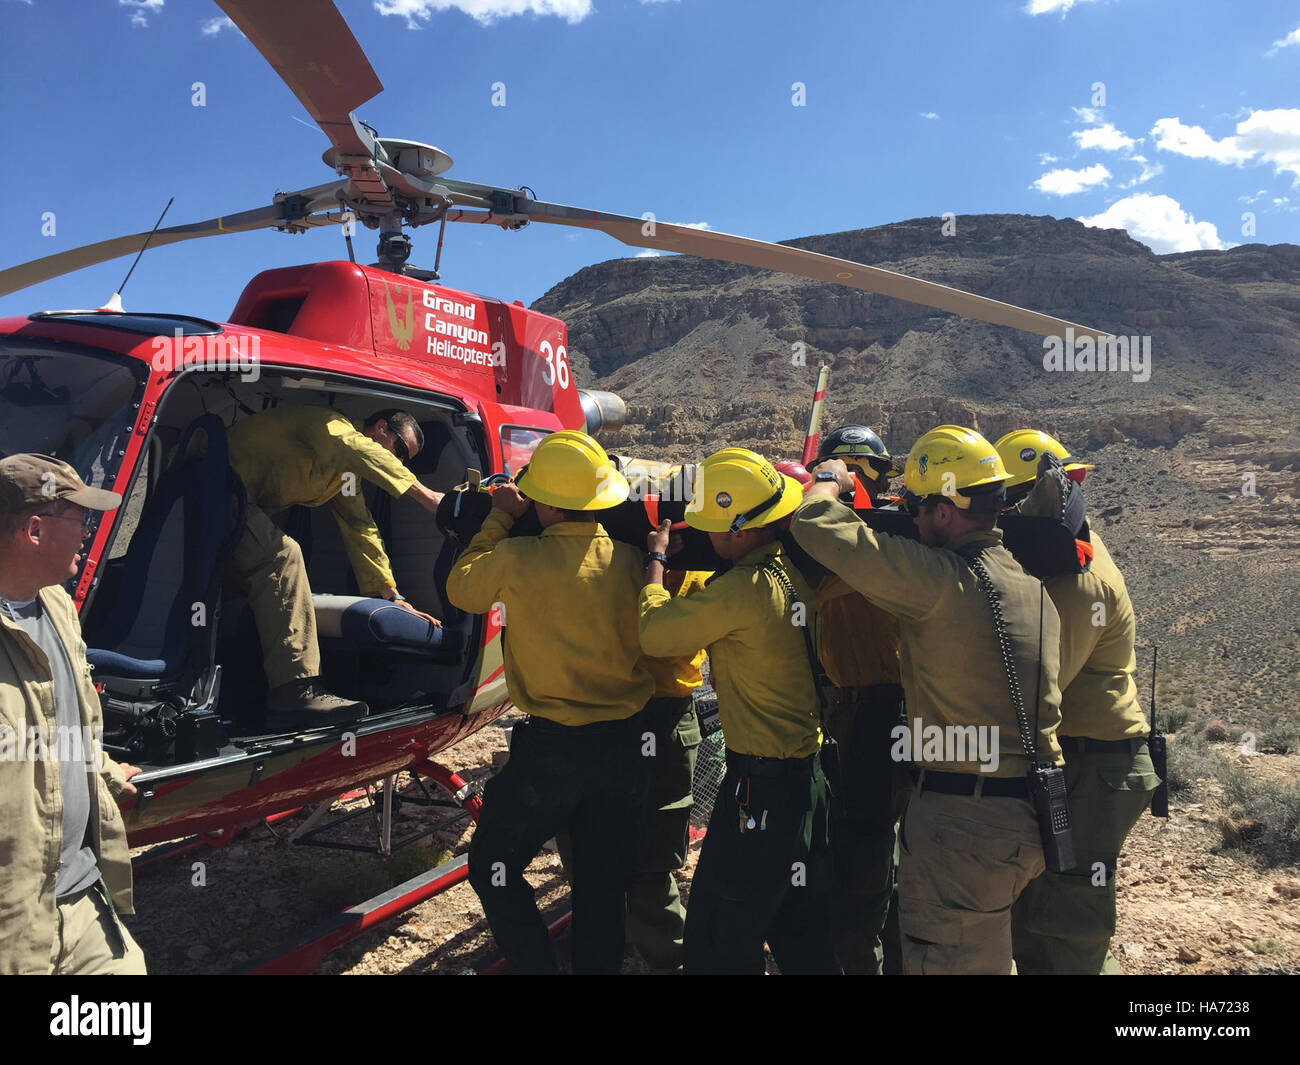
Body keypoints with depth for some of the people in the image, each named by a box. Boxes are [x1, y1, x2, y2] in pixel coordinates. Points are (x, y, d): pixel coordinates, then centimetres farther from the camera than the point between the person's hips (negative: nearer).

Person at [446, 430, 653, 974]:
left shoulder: (516, 559, -17)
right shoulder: (628, 560, -9)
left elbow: (461, 588, 3)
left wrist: (497, 520, 12)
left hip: (552, 747, -4)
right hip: (626, 745, 4)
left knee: (493, 867, 16)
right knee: (604, 881, 19)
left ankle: (536, 965, 14)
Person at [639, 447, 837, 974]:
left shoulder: (744, 588, -23)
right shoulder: (794, 571, 2)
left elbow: (655, 634, -16)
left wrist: (656, 560, -2)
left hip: (759, 783, -9)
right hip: (808, 774, 9)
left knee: (721, 942, 6)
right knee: (805, 938, 22)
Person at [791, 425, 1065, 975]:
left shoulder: (939, 580, -19)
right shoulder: (1033, 586, 6)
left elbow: (815, 527, -18)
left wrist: (829, 479, 1)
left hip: (961, 816, -8)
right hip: (1029, 813, 8)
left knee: (946, 960, 7)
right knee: (985, 951, 26)